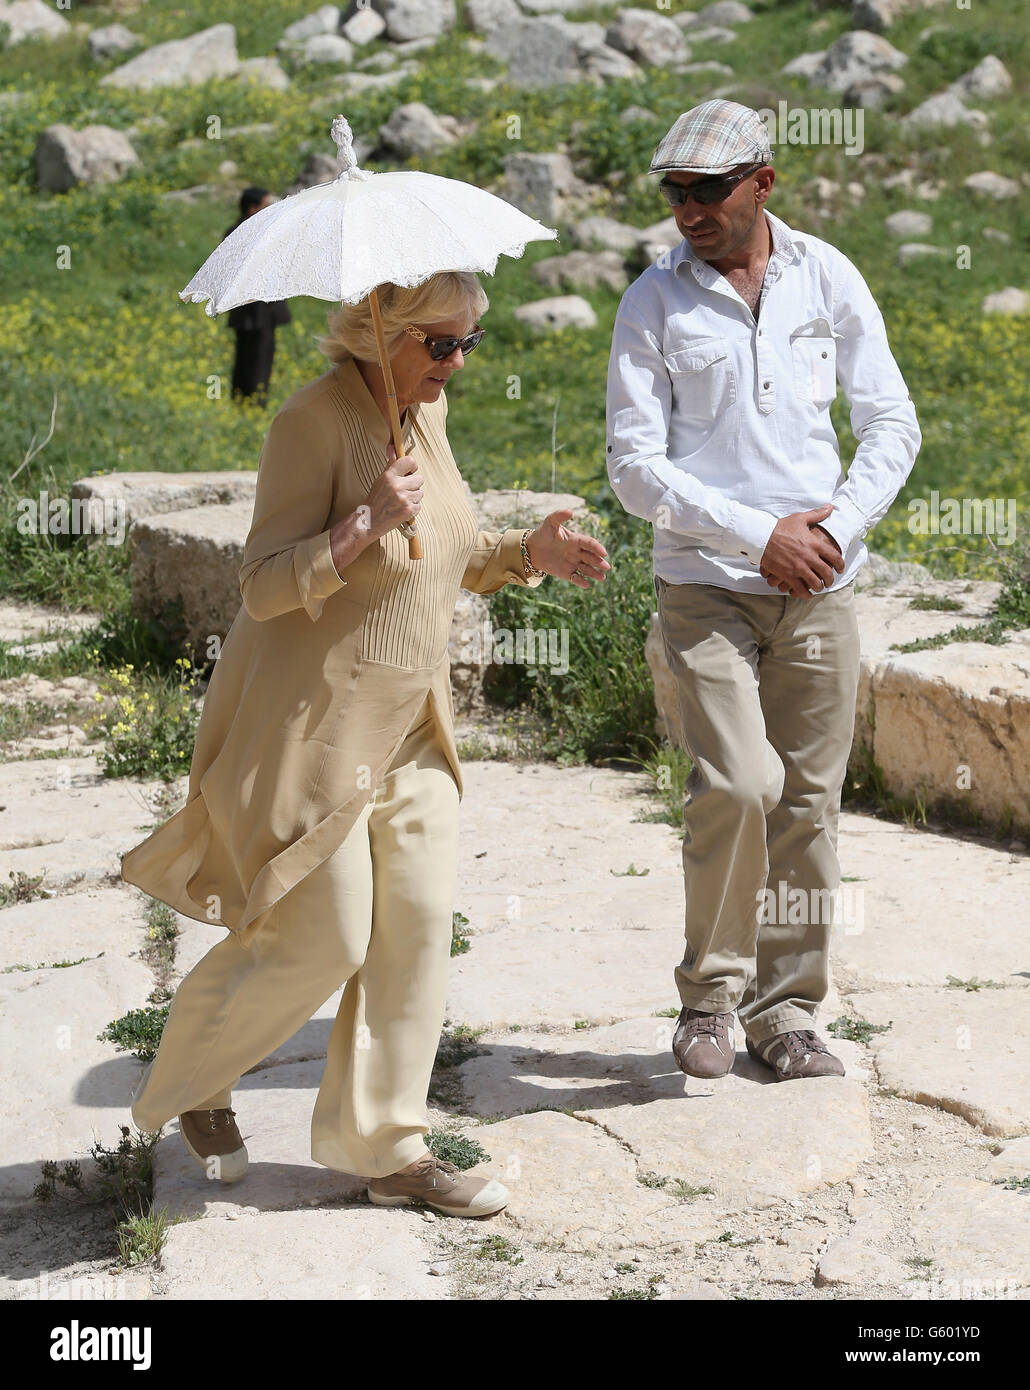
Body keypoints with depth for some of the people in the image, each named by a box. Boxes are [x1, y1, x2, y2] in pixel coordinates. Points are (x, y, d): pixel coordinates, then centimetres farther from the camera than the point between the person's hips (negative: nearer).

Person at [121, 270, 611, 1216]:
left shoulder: (429, 410, 8)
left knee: (418, 927, 3)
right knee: (323, 936, -3)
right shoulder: (315, 420, -17)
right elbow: (265, 586, -20)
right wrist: (366, 523, -33)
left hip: (407, 727, 8)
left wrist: (529, 553, 1)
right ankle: (190, 1078, 24)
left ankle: (387, 1146, 15)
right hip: (311, 719, -8)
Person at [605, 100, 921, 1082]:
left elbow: (892, 423, 8)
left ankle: (785, 1012, 18)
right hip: (705, 585, -3)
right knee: (737, 786, -16)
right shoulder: (653, 304, -2)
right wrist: (758, 533, -13)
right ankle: (710, 992, 5)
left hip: (817, 586, 3)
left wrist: (839, 526, -7)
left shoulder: (828, 278, 5)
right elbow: (634, 467, -6)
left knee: (808, 801, 5)